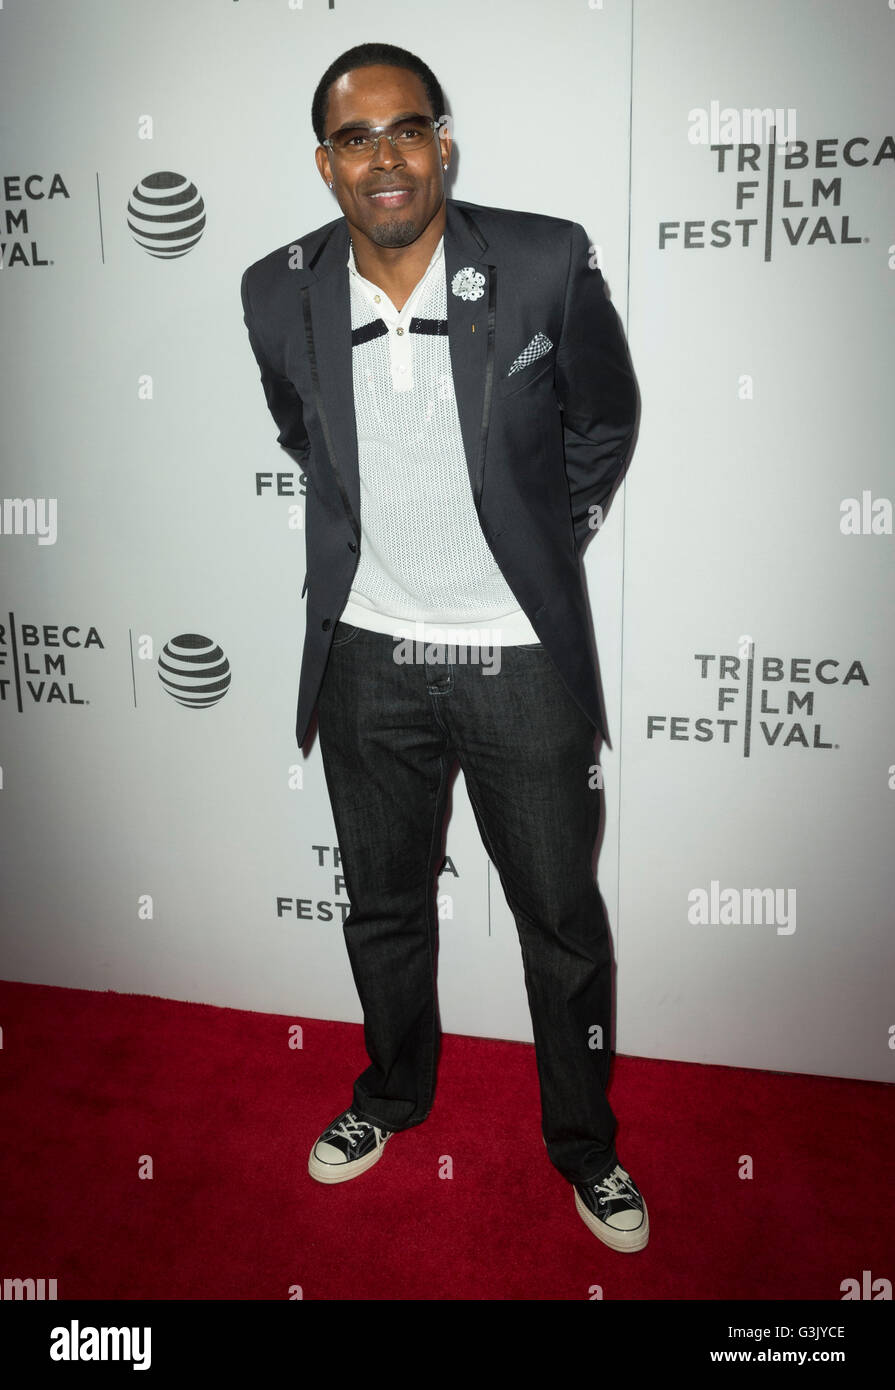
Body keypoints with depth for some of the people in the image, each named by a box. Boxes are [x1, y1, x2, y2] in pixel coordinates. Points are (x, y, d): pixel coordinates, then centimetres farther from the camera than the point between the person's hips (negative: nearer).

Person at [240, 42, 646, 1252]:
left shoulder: (548, 263, -13)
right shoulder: (281, 294, -6)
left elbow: (605, 423, 4)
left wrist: (545, 543, 9)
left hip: (526, 656, -2)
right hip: (367, 659, 2)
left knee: (563, 917, 11)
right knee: (384, 903, 19)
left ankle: (584, 1140, 37)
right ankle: (395, 1091, 47)